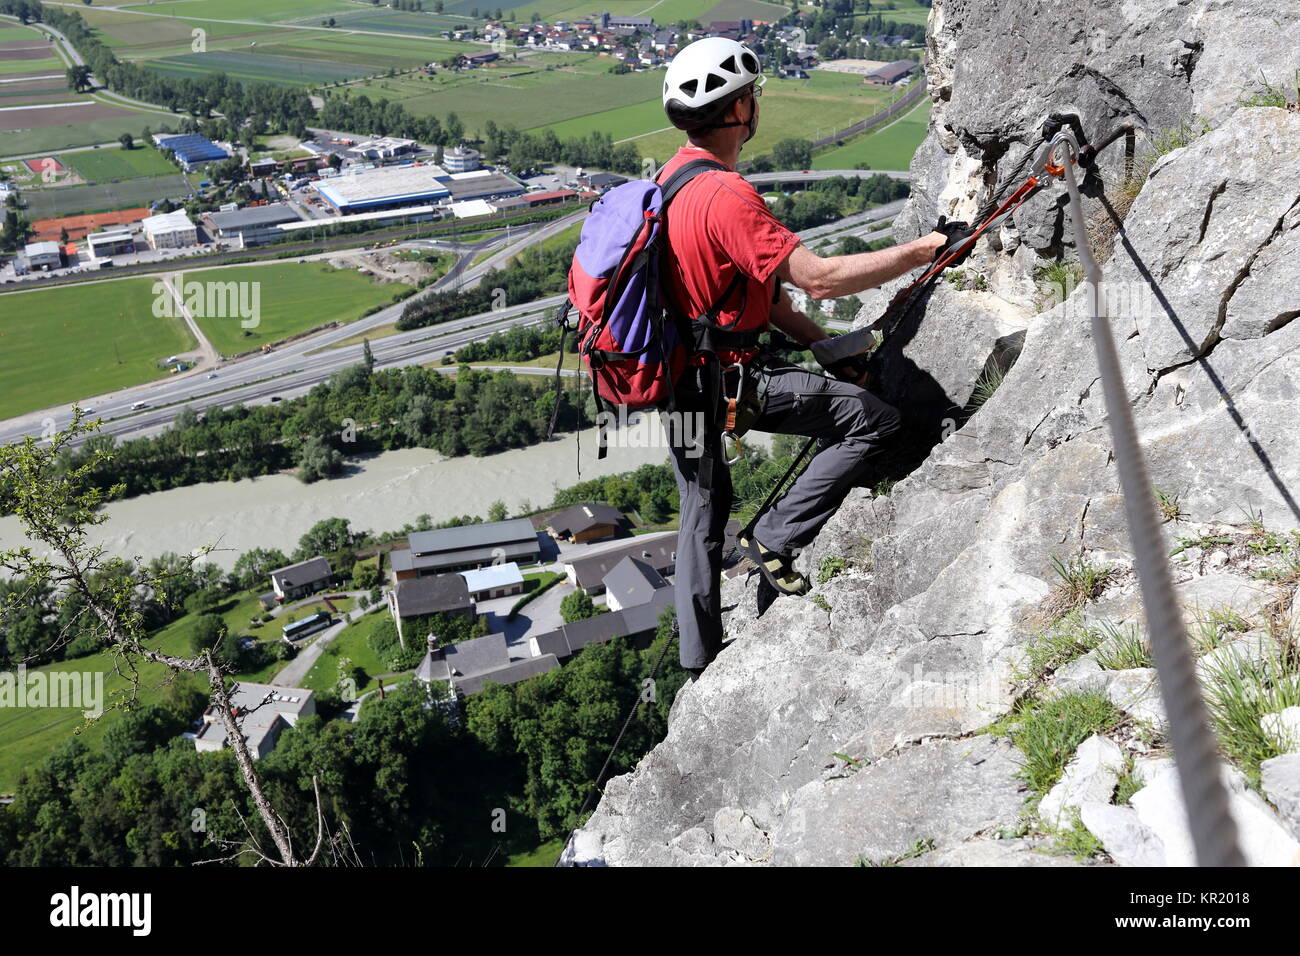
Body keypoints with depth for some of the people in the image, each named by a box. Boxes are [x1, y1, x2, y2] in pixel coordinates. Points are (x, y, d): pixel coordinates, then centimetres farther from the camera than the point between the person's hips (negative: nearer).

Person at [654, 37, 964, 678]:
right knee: (873, 420, -4)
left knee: (703, 516, 21)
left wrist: (825, 346, 9)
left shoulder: (674, 176, 9)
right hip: (726, 379, -10)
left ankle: (700, 662, 35)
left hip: (678, 372, 10)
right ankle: (776, 538, 2)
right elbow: (818, 278, -29)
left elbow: (757, 286, 11)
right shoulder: (724, 195, -23)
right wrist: (922, 252, -19)